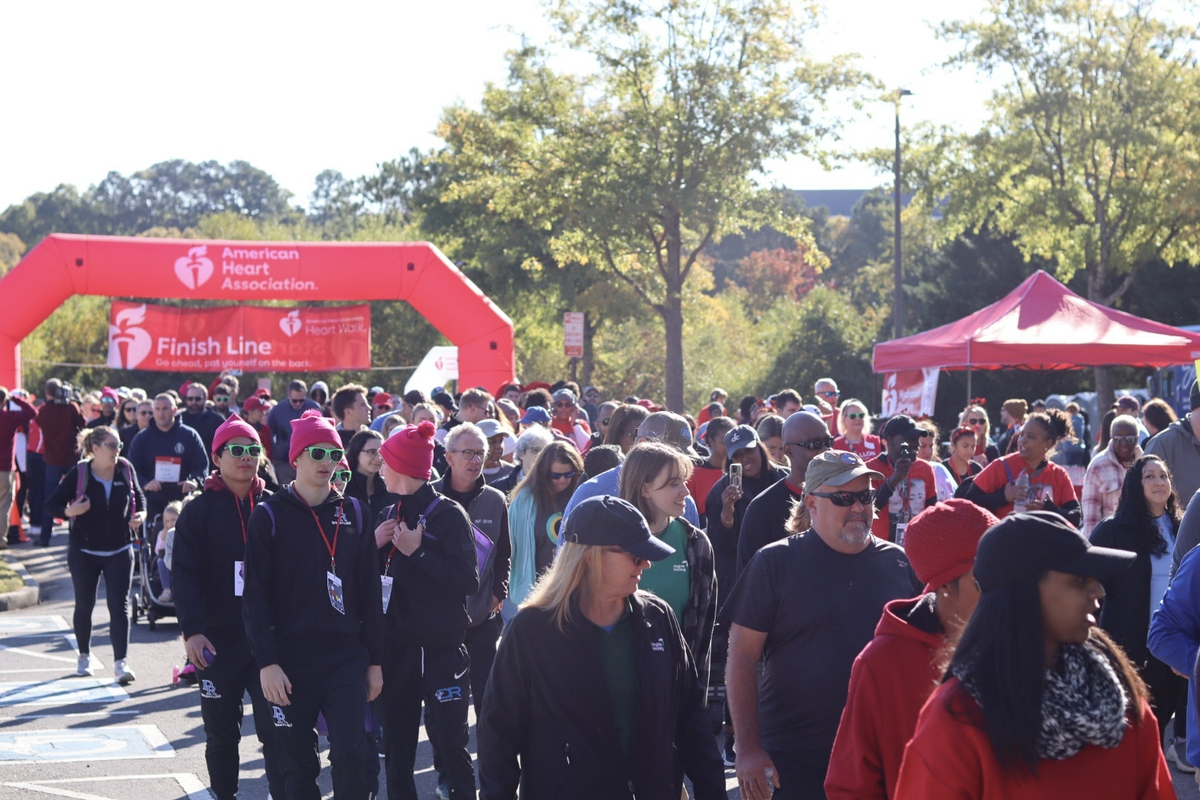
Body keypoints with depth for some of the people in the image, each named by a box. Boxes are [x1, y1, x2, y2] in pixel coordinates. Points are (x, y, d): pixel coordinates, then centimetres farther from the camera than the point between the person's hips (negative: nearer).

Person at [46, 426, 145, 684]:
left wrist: (141, 513, -5)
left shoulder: (125, 470, -3)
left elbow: (138, 496, 15)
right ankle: (85, 657, 31)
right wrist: (69, 511, -25)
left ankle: (121, 662, -13)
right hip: (84, 552, -1)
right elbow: (51, 505, -5)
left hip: (119, 551, 1)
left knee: (119, 605, -8)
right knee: (84, 605, 11)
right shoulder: (79, 475, -11)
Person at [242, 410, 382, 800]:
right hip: (290, 660, -1)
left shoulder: (353, 513, 7)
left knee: (352, 754, -12)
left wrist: (375, 660, 7)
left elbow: (369, 592, 9)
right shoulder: (269, 516, -1)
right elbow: (255, 596, -5)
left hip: (346, 658, 1)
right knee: (297, 766, 5)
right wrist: (266, 662, -12)